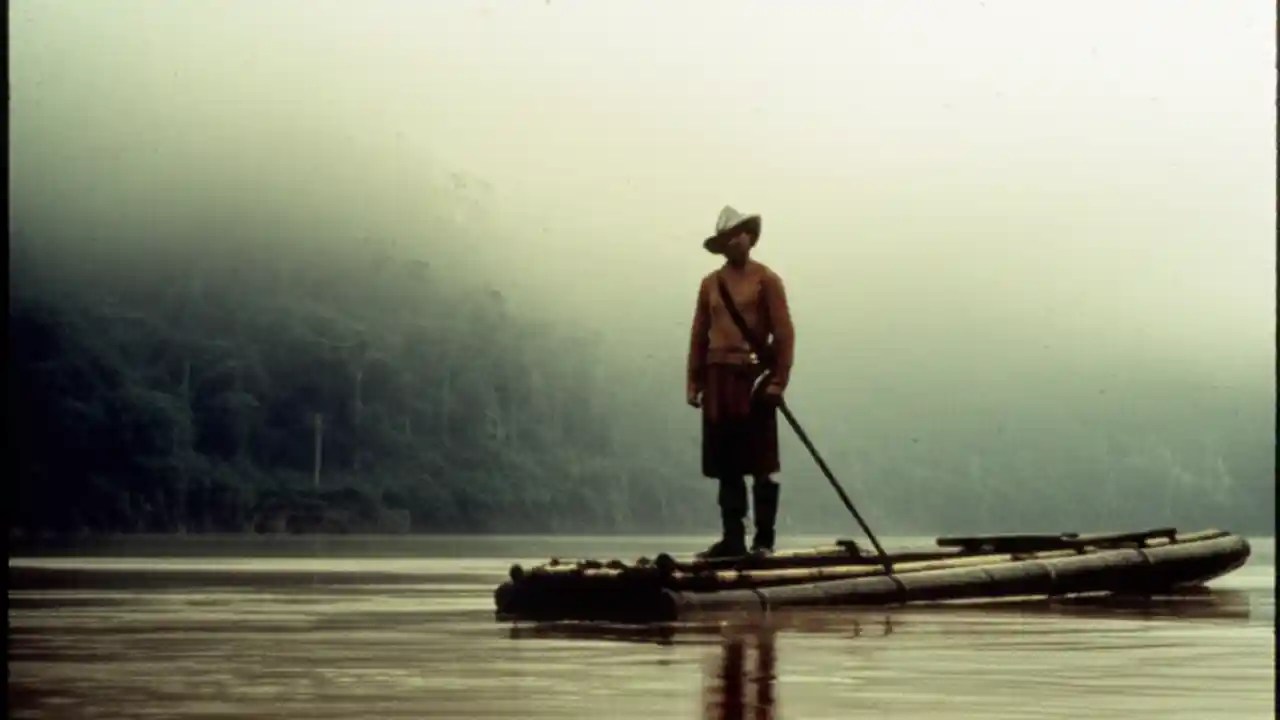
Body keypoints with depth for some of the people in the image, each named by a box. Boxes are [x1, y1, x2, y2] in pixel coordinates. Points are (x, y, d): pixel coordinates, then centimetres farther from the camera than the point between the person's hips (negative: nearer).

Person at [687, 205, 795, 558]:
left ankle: (764, 540, 0)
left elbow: (784, 333, -5)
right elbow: (699, 334, 14)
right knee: (726, 465, 5)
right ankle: (733, 538, 9)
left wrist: (778, 380, -12)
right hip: (719, 378, 5)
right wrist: (694, 381, 8)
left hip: (754, 377, -5)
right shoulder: (710, 283, 13)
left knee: (762, 464, -2)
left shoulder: (766, 279, 0)